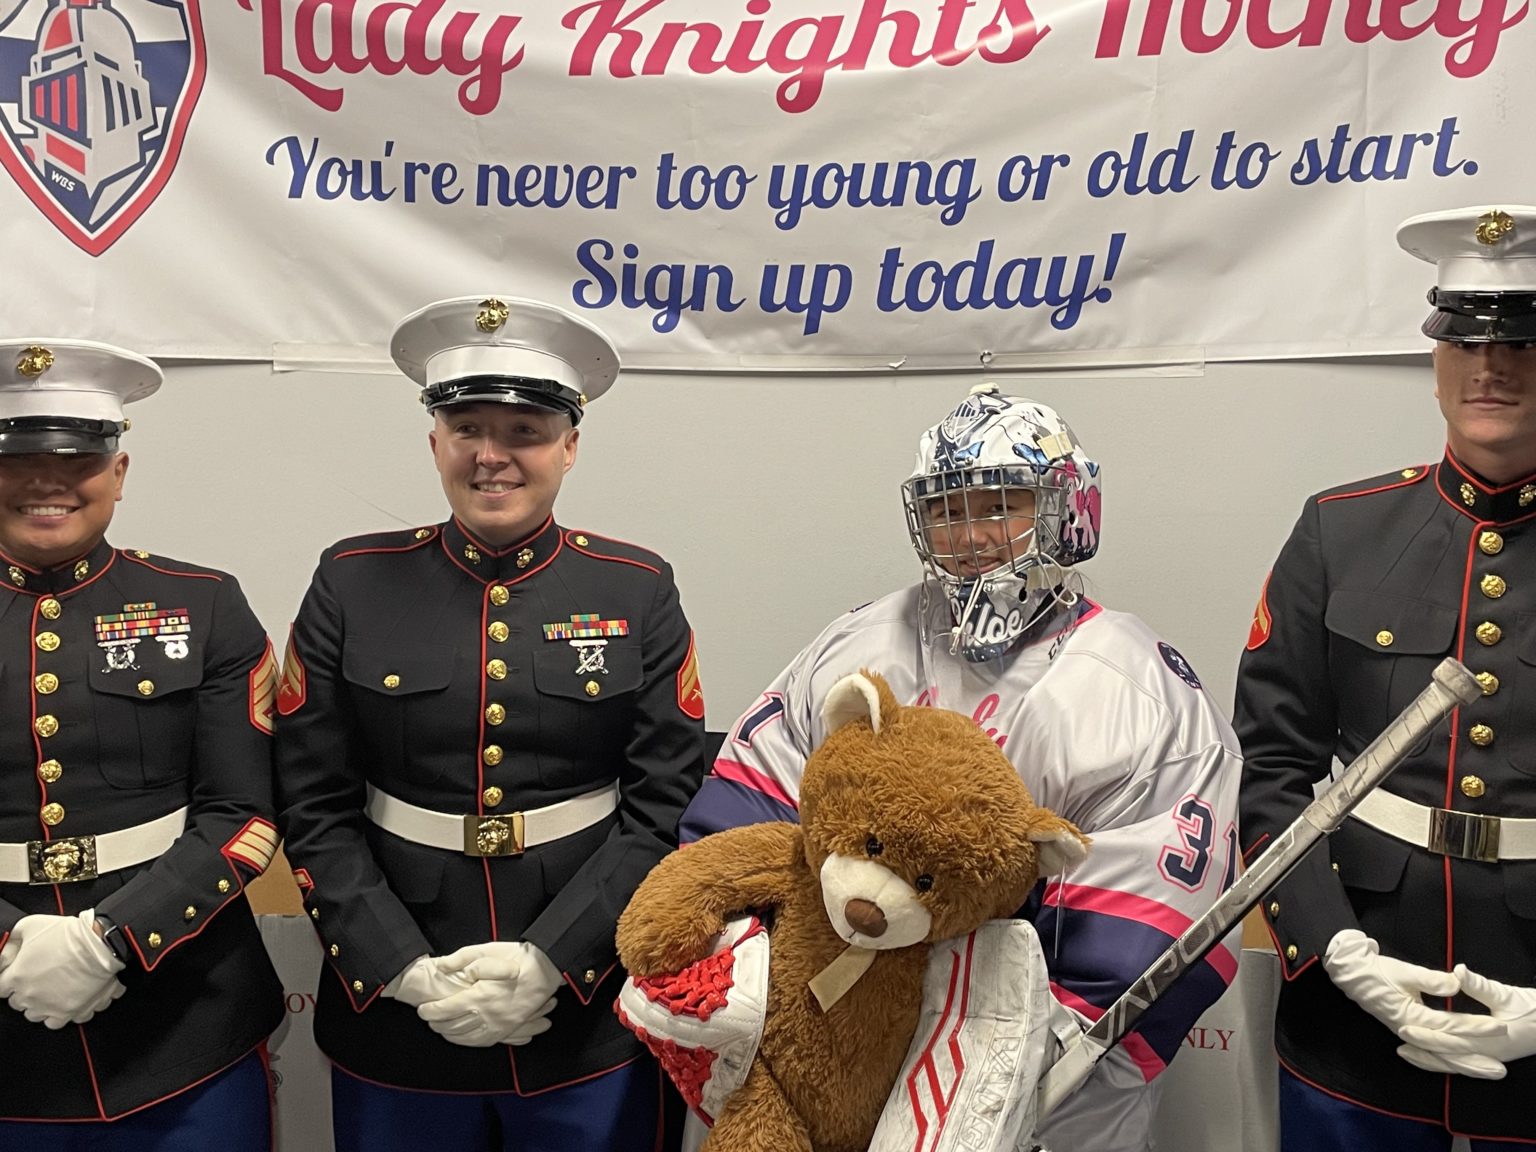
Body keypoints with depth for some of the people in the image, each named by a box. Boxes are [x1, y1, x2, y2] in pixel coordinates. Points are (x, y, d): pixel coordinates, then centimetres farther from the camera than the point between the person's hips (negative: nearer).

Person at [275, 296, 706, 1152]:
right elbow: (316, 808, -3)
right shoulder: (354, 583, -2)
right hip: (394, 1016, 1)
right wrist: (405, 971, -11)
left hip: (588, 1012, 0)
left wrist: (549, 960, -14)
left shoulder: (638, 591, -3)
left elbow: (667, 807, -6)